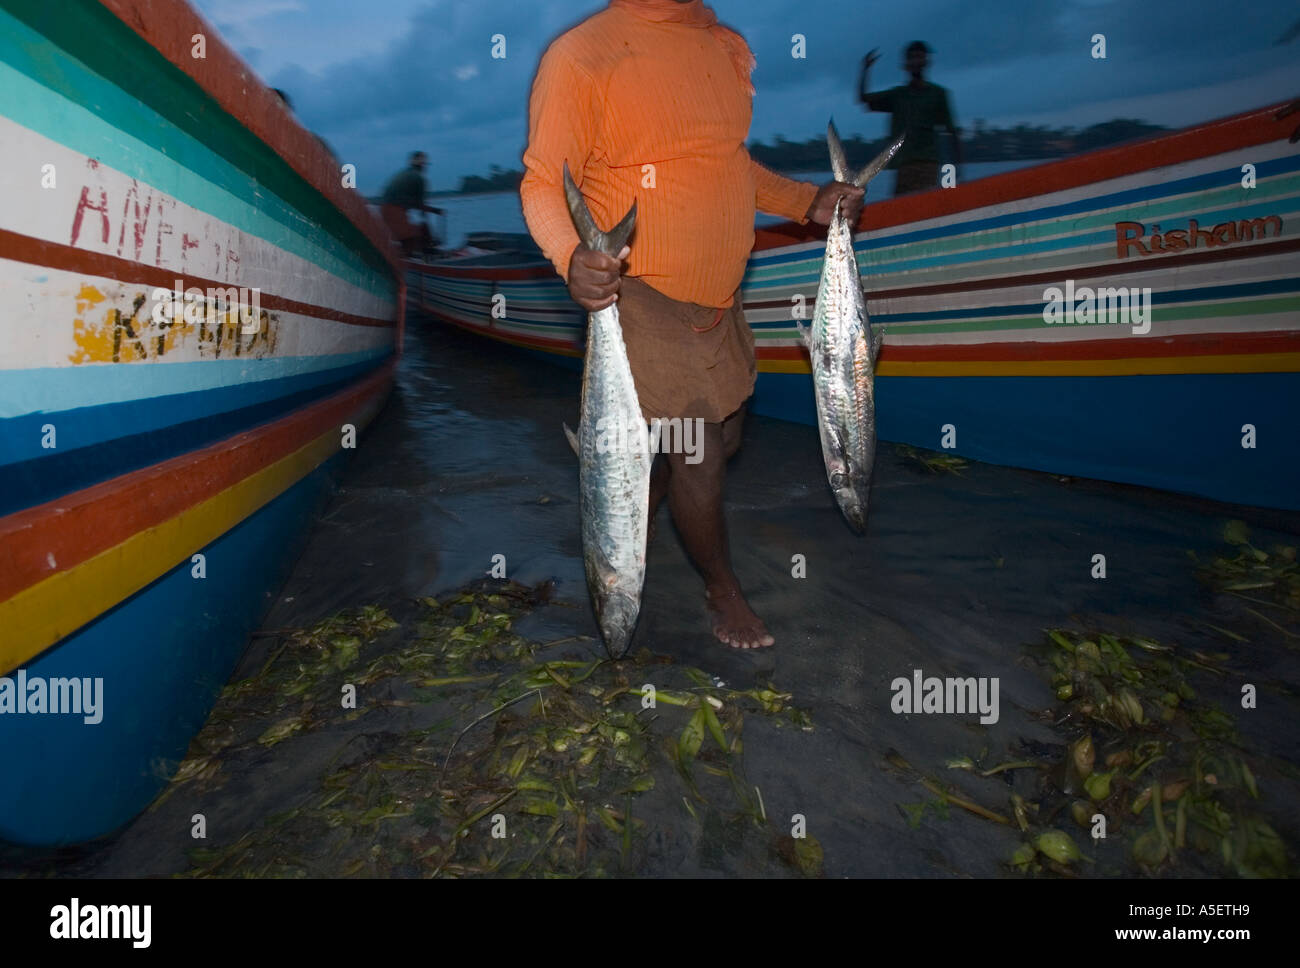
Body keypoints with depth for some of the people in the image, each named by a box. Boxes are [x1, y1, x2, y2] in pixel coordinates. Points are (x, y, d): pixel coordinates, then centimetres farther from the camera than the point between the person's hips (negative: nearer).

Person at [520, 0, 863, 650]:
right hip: (643, 297, -8)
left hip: (718, 297, 8)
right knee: (700, 455, -2)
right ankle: (722, 588, 25)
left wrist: (808, 202, 9)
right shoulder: (581, 54, -11)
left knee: (721, 439, 17)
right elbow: (542, 183, -13)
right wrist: (571, 257, -33)